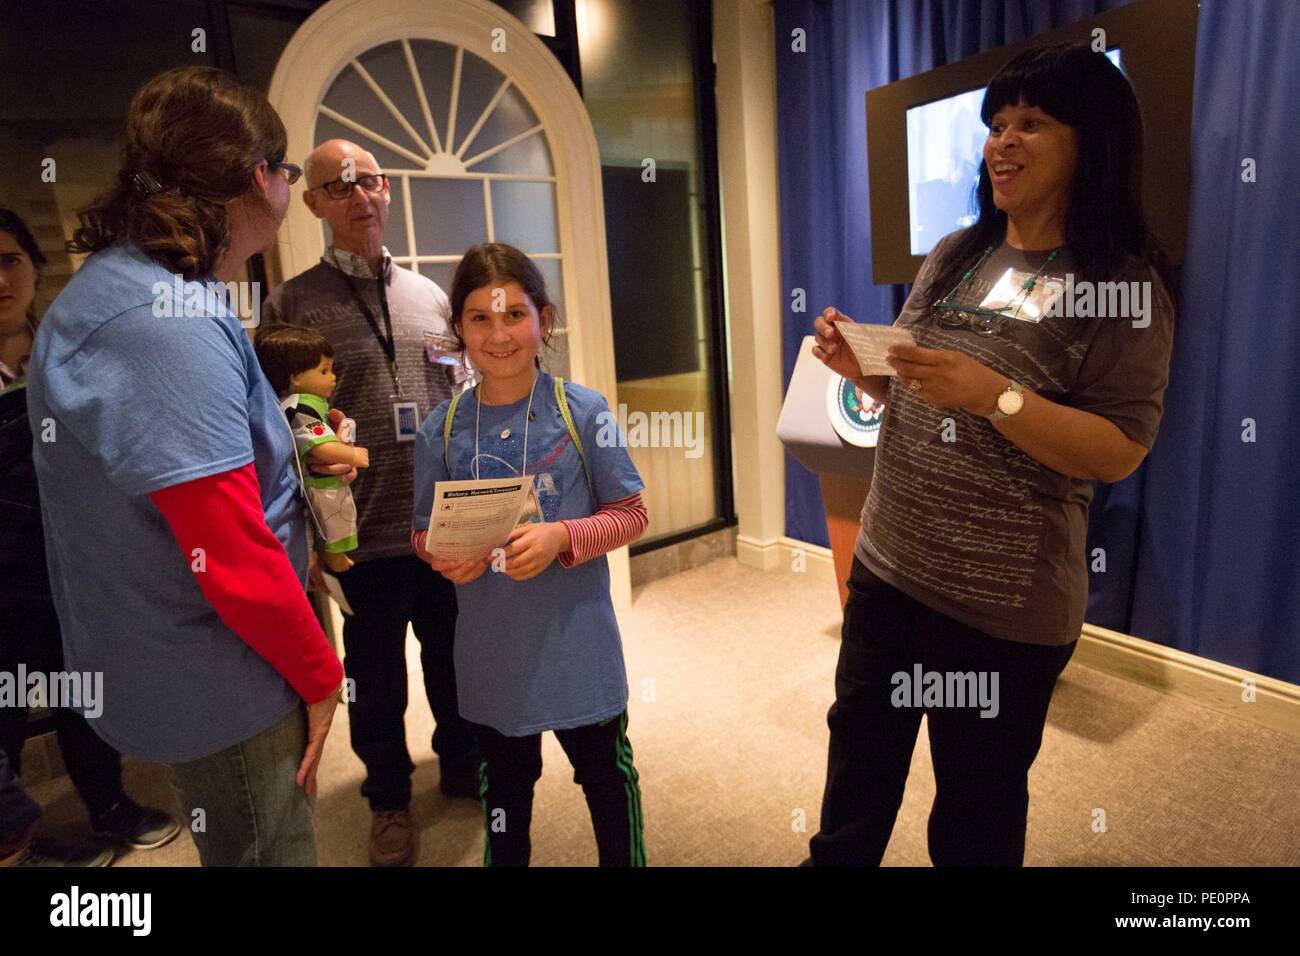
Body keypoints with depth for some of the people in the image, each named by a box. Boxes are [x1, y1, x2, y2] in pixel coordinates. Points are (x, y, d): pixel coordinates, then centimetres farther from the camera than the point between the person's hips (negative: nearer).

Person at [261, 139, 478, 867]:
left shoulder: (430, 295, 9)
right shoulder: (291, 305, -1)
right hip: (366, 532, -3)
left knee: (455, 656, 17)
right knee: (378, 677, 12)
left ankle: (461, 761, 41)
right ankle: (389, 797, 35)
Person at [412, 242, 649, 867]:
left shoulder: (582, 411, -12)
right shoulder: (442, 429, -5)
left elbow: (630, 515, -8)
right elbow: (423, 533, 5)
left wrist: (561, 537, -24)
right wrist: (444, 556, -18)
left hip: (577, 644, -2)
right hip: (489, 651, 2)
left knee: (606, 778, 20)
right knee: (503, 790, 24)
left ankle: (626, 860, 46)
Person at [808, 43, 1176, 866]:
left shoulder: (1127, 287, -9)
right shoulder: (953, 256, 7)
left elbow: (1120, 452, -14)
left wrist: (996, 396, -27)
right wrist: (860, 366, -7)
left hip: (1004, 598, -5)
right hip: (887, 558, 6)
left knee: (977, 804, 14)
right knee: (859, 750, 22)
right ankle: (835, 859, 46)